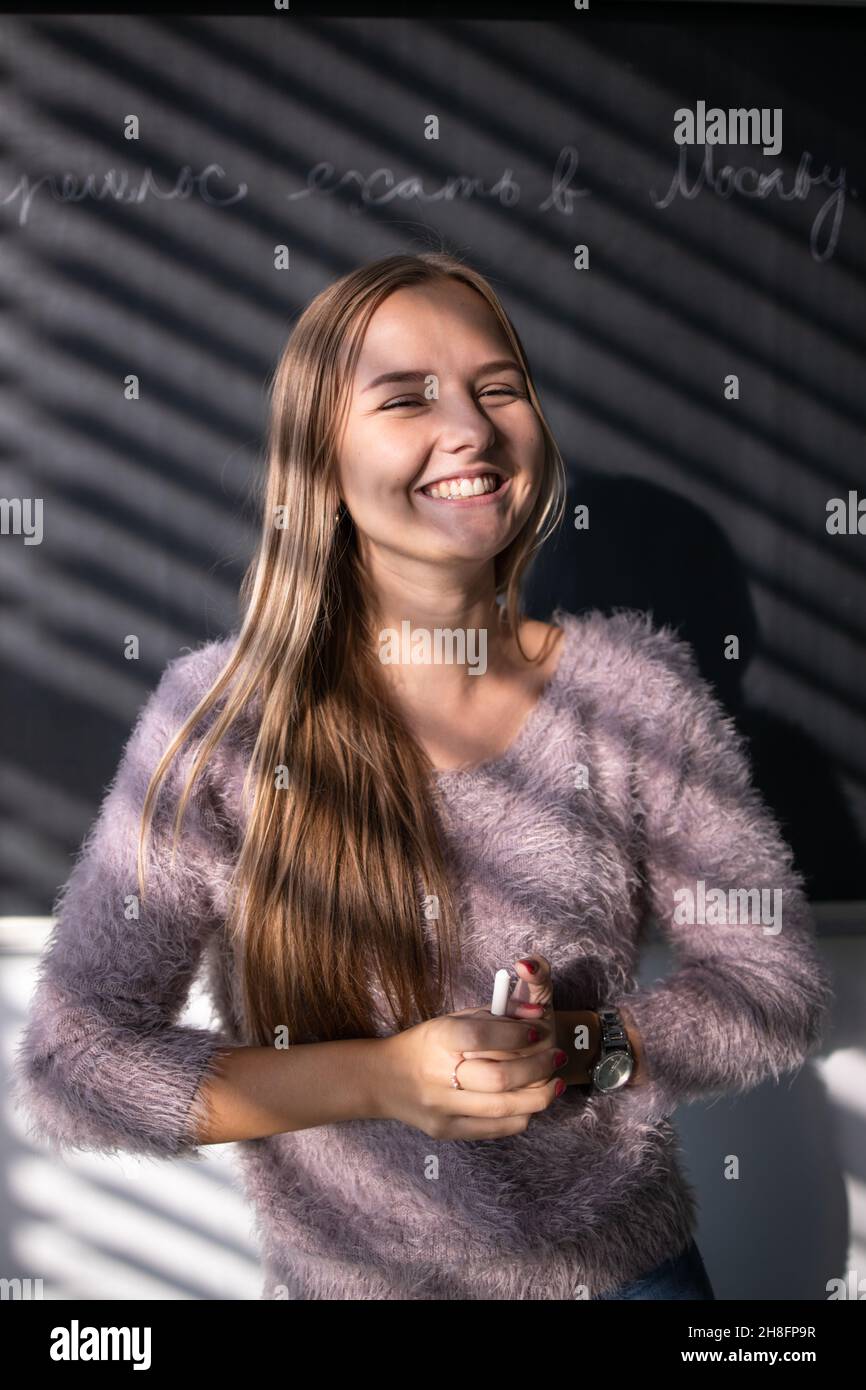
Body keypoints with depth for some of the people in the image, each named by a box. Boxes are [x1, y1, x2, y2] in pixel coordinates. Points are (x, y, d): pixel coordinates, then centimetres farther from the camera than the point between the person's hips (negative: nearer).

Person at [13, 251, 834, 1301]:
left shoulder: (630, 684, -11)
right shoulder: (222, 718, -16)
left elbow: (781, 985, -5)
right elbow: (68, 1058, -14)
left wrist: (589, 1049, -21)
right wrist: (378, 1078, -22)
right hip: (343, 1271, -1)